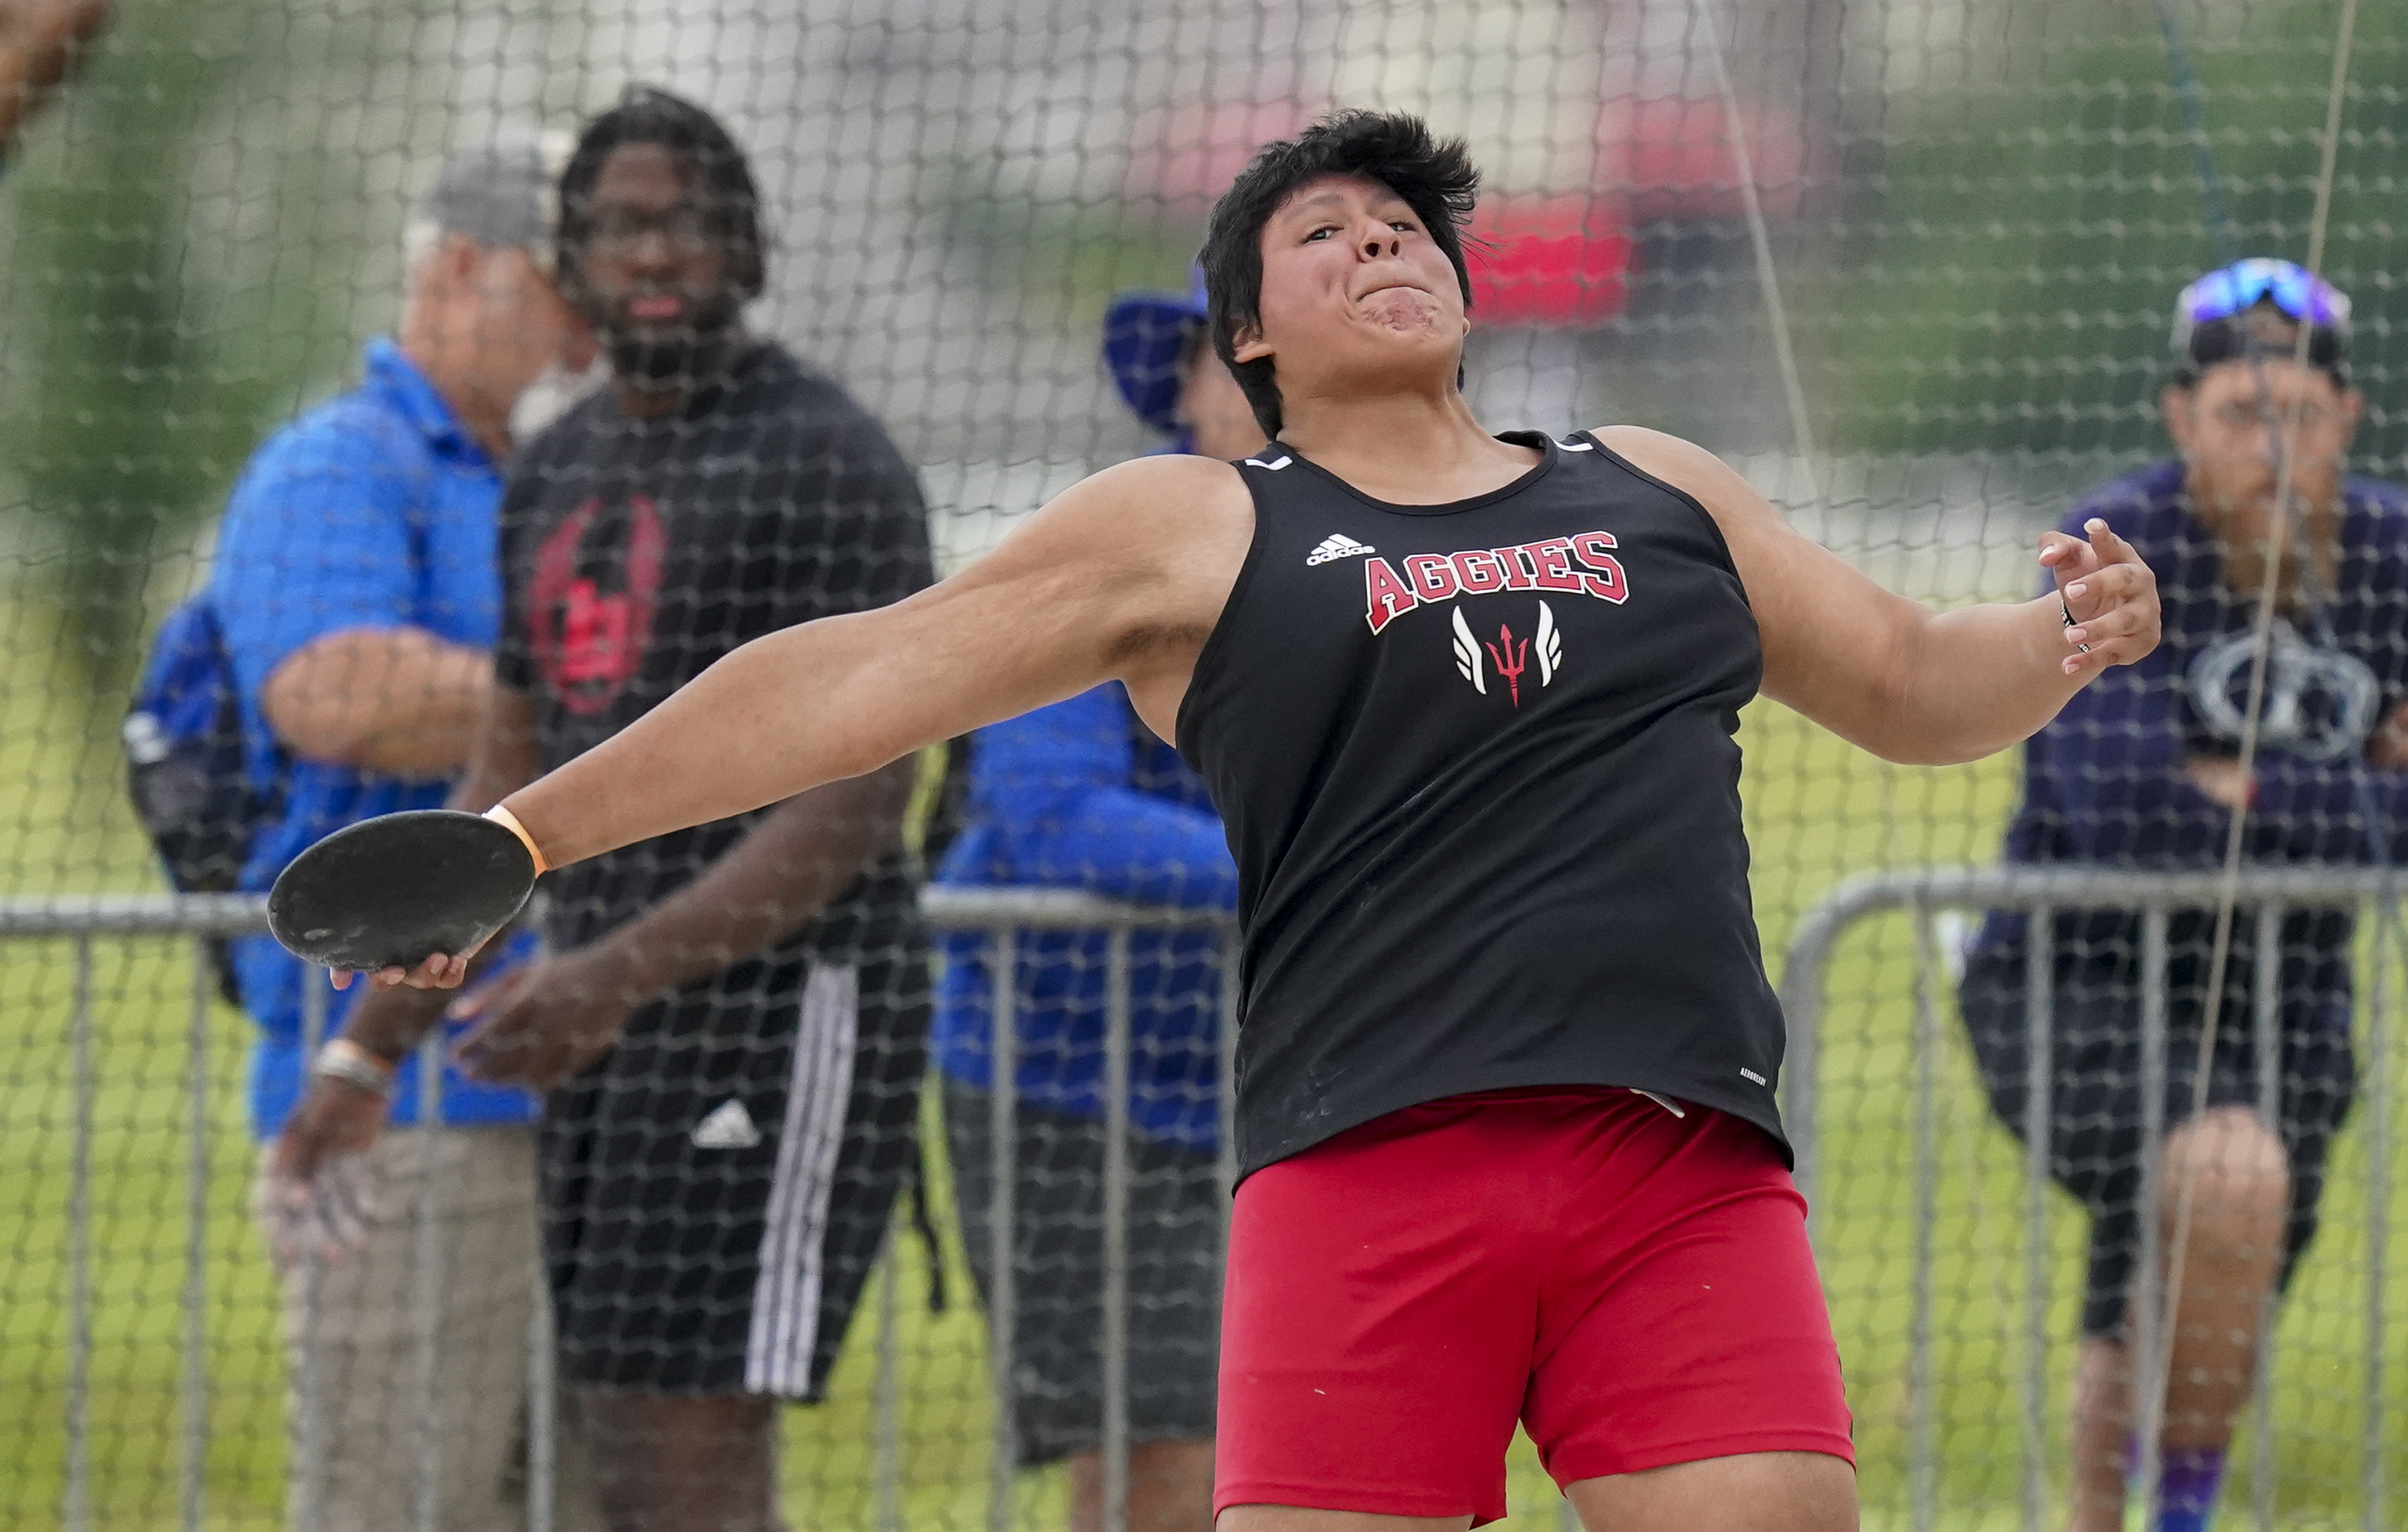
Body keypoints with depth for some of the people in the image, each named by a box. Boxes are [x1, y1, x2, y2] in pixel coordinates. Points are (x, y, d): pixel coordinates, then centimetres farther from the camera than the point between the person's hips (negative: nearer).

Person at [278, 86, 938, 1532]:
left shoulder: (825, 461, -9)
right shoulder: (562, 471, 17)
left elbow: (856, 801, -16)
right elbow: (511, 791, 24)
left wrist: (617, 974, -26)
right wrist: (365, 1056, 21)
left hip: (777, 1004, -8)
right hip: (614, 1029, 9)